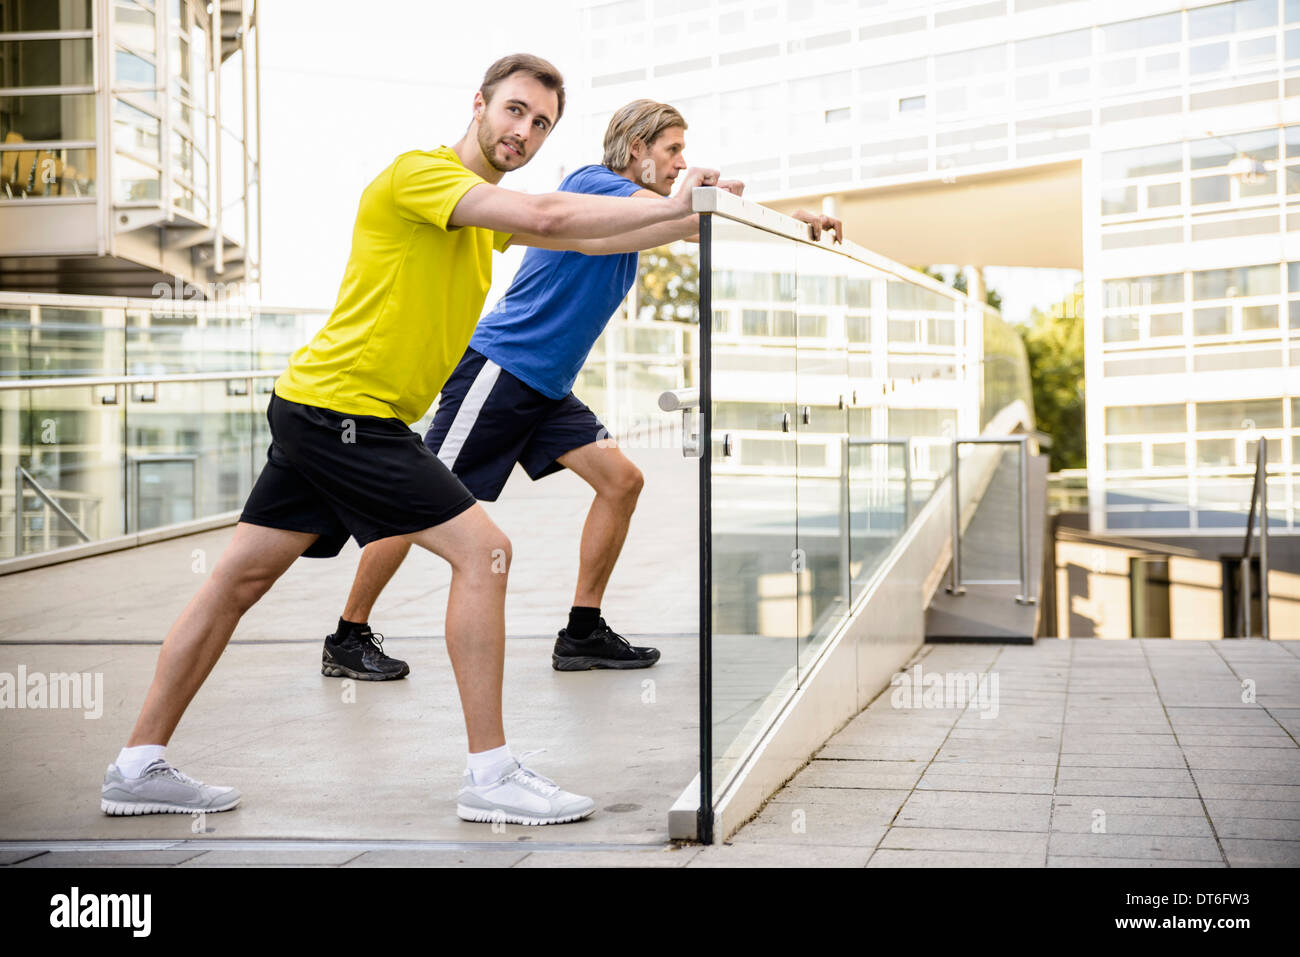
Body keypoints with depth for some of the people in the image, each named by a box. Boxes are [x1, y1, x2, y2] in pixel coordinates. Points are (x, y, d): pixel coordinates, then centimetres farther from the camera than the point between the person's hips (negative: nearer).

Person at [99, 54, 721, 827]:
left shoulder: (489, 210, 17)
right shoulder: (420, 173, -12)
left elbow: (586, 235, 14)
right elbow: (546, 217, -24)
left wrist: (682, 215, 3)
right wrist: (672, 204, -20)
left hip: (315, 414, 10)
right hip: (342, 408, -10)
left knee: (241, 579, 12)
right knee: (483, 548, -11)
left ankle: (140, 767, 19)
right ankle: (491, 777, -7)